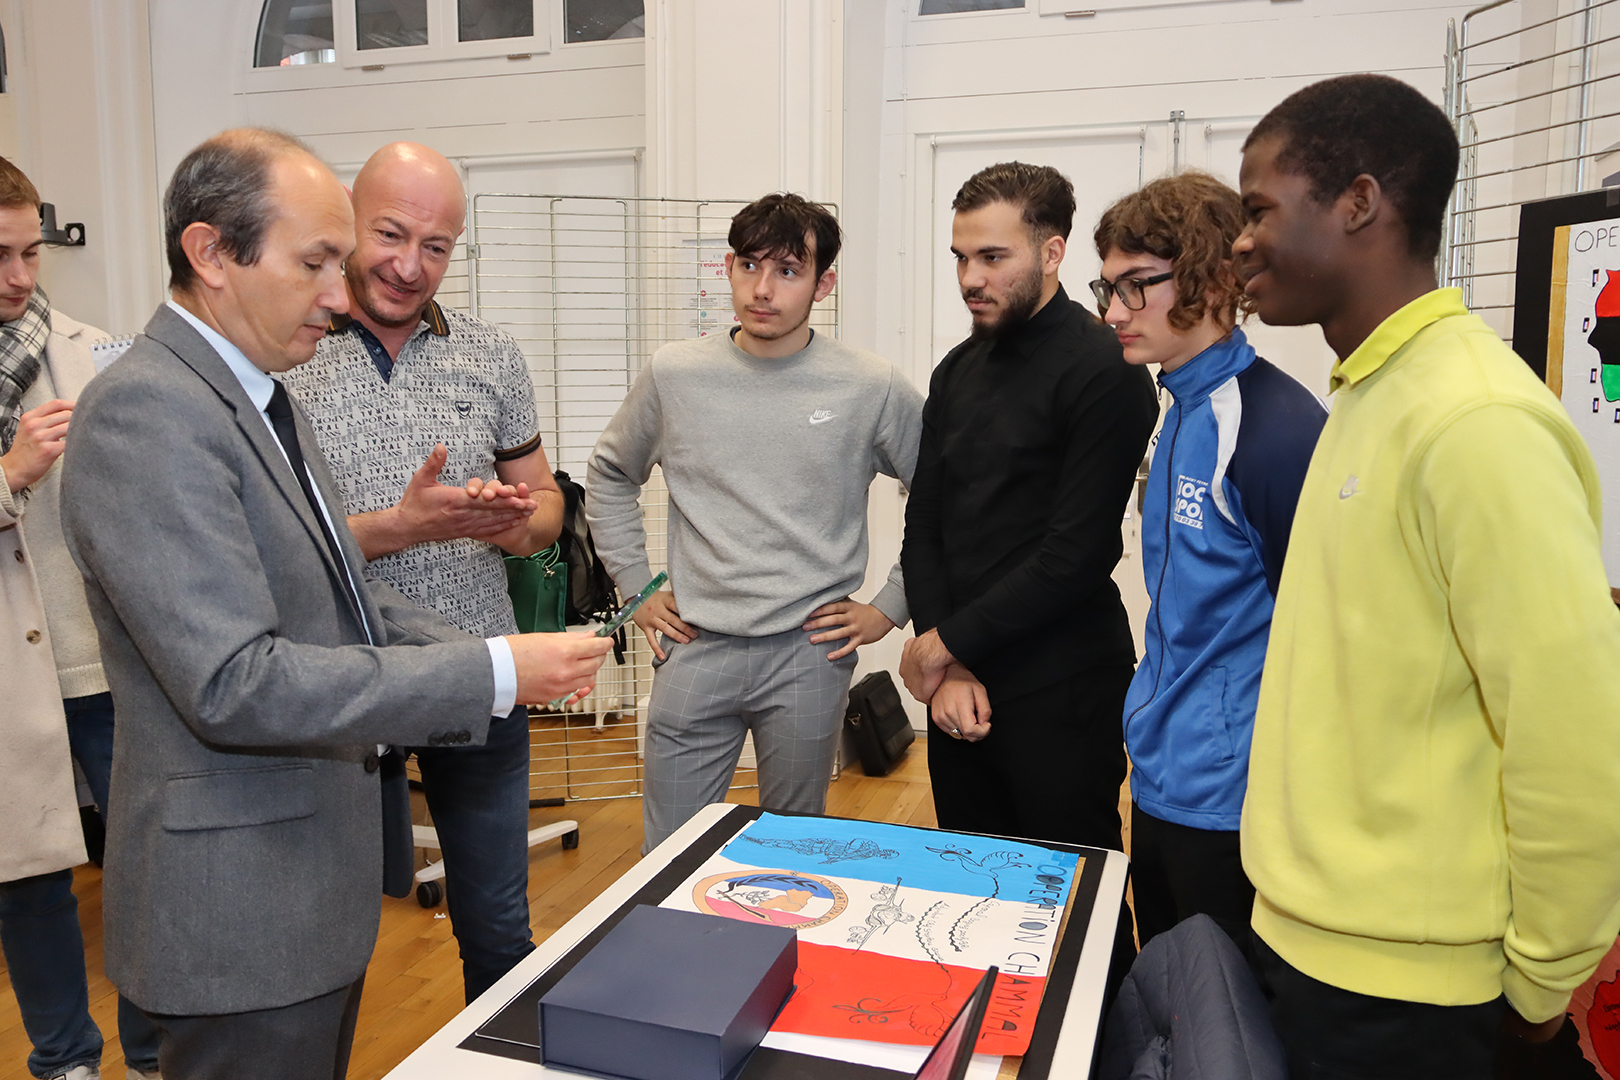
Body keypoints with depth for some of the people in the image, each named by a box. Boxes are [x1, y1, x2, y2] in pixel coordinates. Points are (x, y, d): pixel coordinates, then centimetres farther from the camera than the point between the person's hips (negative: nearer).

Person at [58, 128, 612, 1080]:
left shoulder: (264, 399, 10)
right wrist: (493, 674, -25)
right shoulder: (143, 412, -21)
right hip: (241, 907, -9)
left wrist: (507, 662, -1)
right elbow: (234, 685, -27)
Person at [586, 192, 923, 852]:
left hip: (809, 656, -1)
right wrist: (635, 587, 11)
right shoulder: (674, 375, 1)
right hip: (695, 652, 1)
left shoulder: (872, 389, -4)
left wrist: (890, 607, 2)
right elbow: (609, 476, 17)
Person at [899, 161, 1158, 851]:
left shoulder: (1103, 370, -12)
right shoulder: (956, 372, 10)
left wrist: (948, 641, -11)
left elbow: (1078, 554, -18)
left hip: (1060, 693, -6)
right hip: (960, 686, 6)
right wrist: (949, 669, -4)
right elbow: (923, 531, 8)